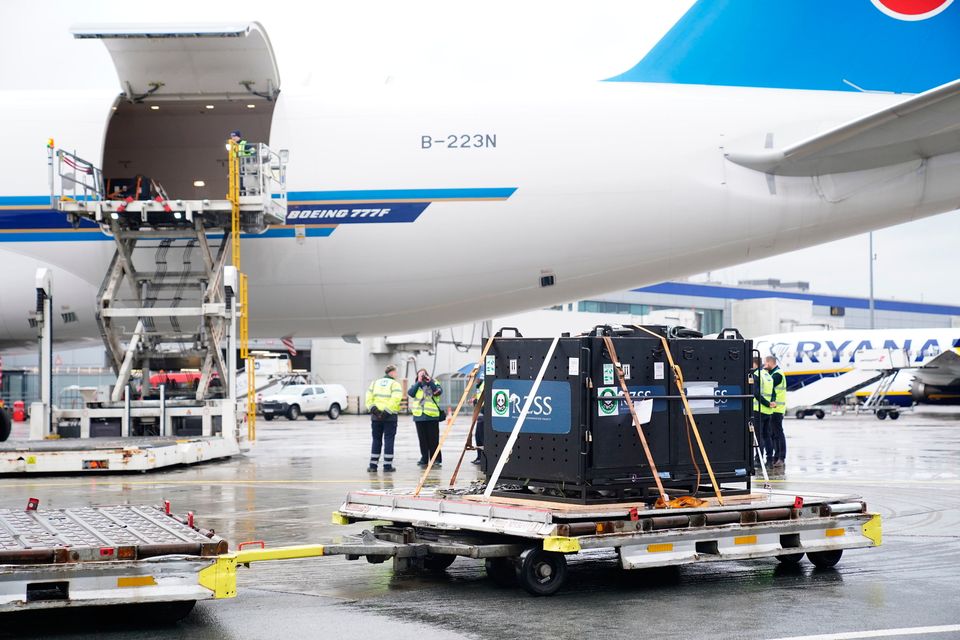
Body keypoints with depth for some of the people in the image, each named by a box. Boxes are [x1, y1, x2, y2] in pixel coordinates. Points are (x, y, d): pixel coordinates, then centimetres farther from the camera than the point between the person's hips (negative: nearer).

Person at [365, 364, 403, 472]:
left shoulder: (374, 383, 13)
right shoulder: (395, 384, -3)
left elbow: (369, 398, 2)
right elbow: (395, 400, -18)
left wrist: (373, 409, -6)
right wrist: (387, 412, -18)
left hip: (375, 416, 4)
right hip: (390, 417, -4)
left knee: (376, 440, 11)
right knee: (389, 440, 3)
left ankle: (373, 465, 10)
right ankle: (387, 466, 3)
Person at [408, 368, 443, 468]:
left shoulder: (433, 384, 8)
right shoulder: (416, 385, 14)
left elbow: (439, 391, -11)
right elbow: (410, 393, -5)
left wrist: (430, 382, -14)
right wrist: (418, 382, -7)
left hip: (432, 415, -2)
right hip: (419, 415, 3)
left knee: (433, 439, -2)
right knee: (422, 439, 4)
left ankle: (436, 459, 4)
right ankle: (424, 459, 10)